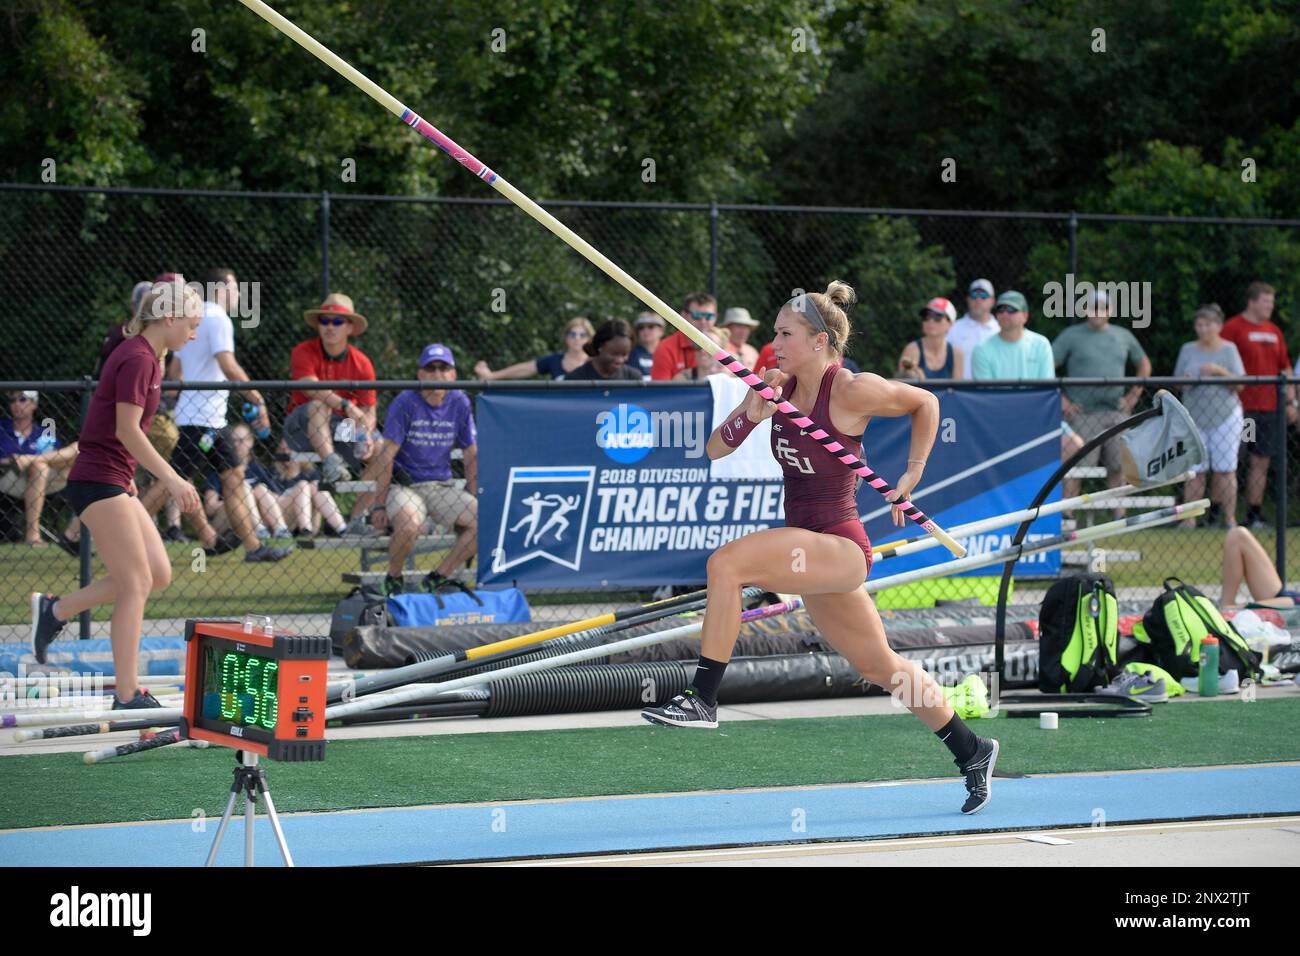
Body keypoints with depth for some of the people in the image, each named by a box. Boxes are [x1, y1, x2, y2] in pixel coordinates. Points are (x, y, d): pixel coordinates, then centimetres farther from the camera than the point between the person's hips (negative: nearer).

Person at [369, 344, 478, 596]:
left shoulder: (459, 403, 3)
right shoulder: (405, 403, -11)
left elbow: (472, 455, 10)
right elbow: (386, 455, -13)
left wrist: (471, 503, 7)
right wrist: (380, 505, -15)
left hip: (442, 486, 5)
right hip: (403, 485, -5)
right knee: (409, 525, -36)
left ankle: (438, 578, 0)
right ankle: (393, 579, -6)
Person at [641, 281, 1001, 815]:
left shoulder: (852, 392, -13)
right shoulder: (781, 387, 5)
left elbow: (925, 402, 2)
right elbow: (715, 450, 4)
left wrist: (912, 475, 1)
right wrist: (752, 413, -13)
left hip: (839, 546, -8)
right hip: (809, 550, 8)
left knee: (725, 564, -27)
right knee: (880, 667, 19)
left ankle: (703, 699, -22)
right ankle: (971, 752, 33)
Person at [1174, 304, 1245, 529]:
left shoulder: (1229, 350, 3)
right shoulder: (1188, 350, 10)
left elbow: (1239, 384, -3)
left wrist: (1219, 371, -18)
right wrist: (1186, 381, -11)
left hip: (1225, 416, -2)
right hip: (1195, 416, 2)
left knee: (1225, 469, -4)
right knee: (1195, 470, -2)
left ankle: (1230, 518, 0)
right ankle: (1190, 518, 0)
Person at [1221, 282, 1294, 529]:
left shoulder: (1274, 332, 16)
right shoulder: (1233, 328, -5)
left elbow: (1285, 368, 20)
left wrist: (1291, 402, 14)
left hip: (1269, 407, 6)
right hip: (1242, 407, -6)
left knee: (1261, 462, 8)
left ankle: (1254, 515, 14)